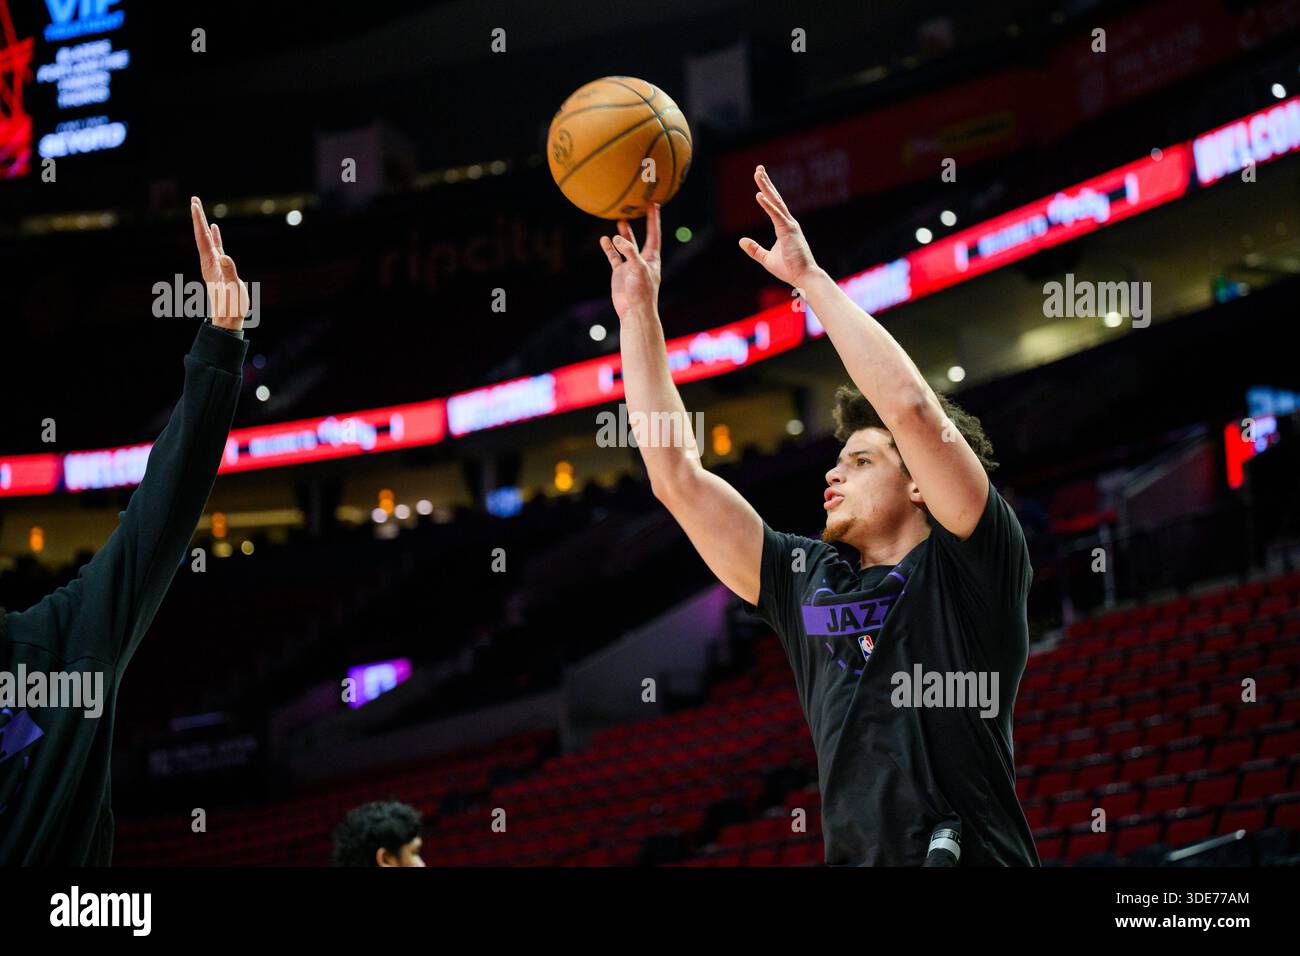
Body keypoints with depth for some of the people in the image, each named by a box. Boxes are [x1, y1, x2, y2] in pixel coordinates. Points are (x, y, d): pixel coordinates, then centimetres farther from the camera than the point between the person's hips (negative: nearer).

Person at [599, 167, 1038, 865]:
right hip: (853, 859, 4)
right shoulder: (805, 581, 19)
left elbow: (912, 409, -8)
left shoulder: (968, 564, 5)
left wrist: (809, 276, -2)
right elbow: (675, 474, 19)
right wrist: (638, 312, 18)